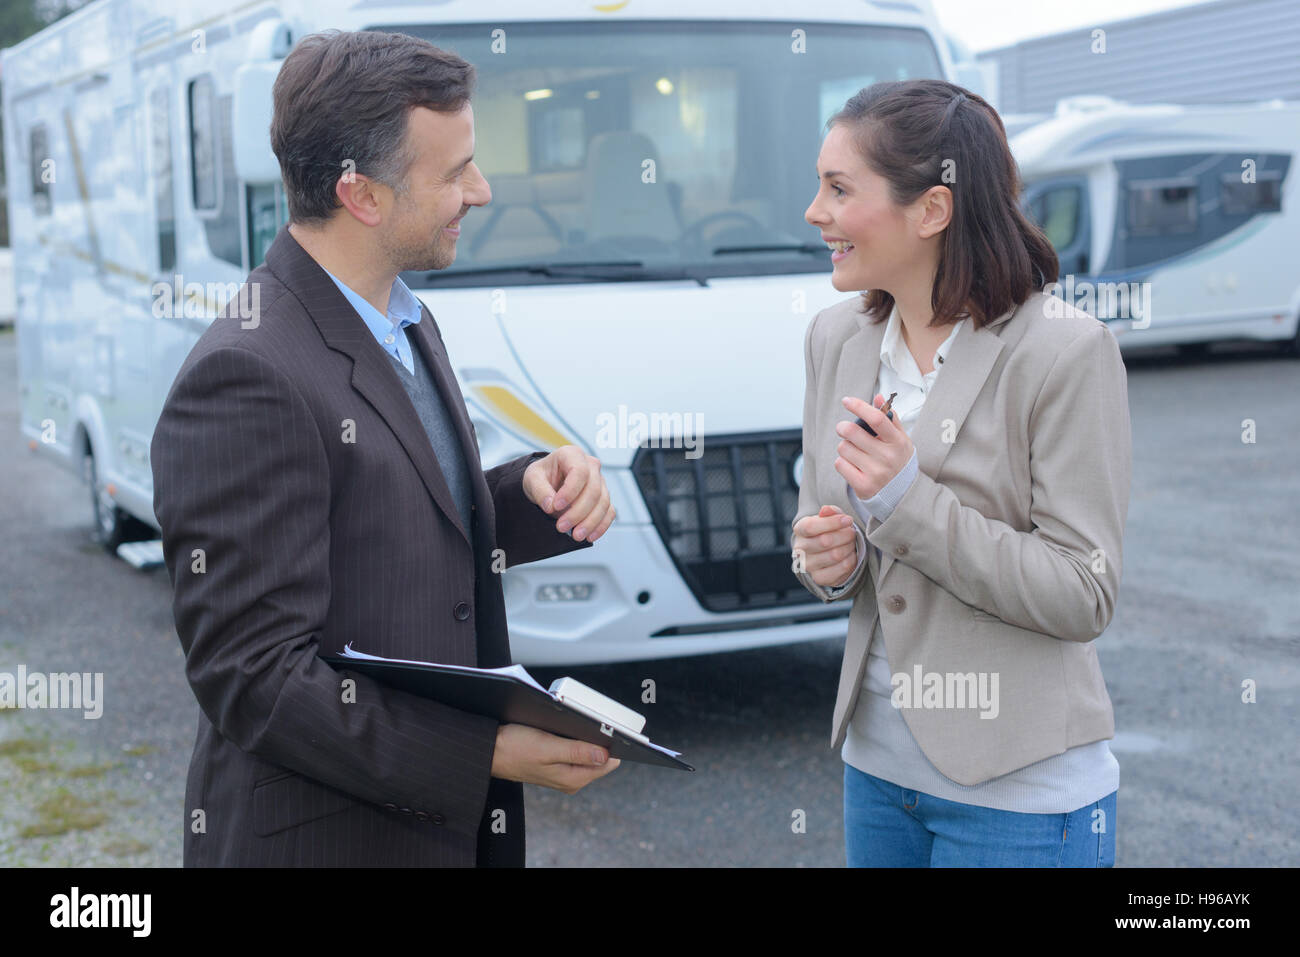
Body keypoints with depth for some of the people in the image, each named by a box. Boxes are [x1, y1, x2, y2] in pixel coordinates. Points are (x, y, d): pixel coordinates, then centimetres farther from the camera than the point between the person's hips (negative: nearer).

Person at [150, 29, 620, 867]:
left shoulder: (405, 324, 7)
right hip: (325, 837, -8)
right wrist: (488, 753, -23)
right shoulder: (248, 379, -22)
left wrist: (532, 490, -4)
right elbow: (254, 680, -23)